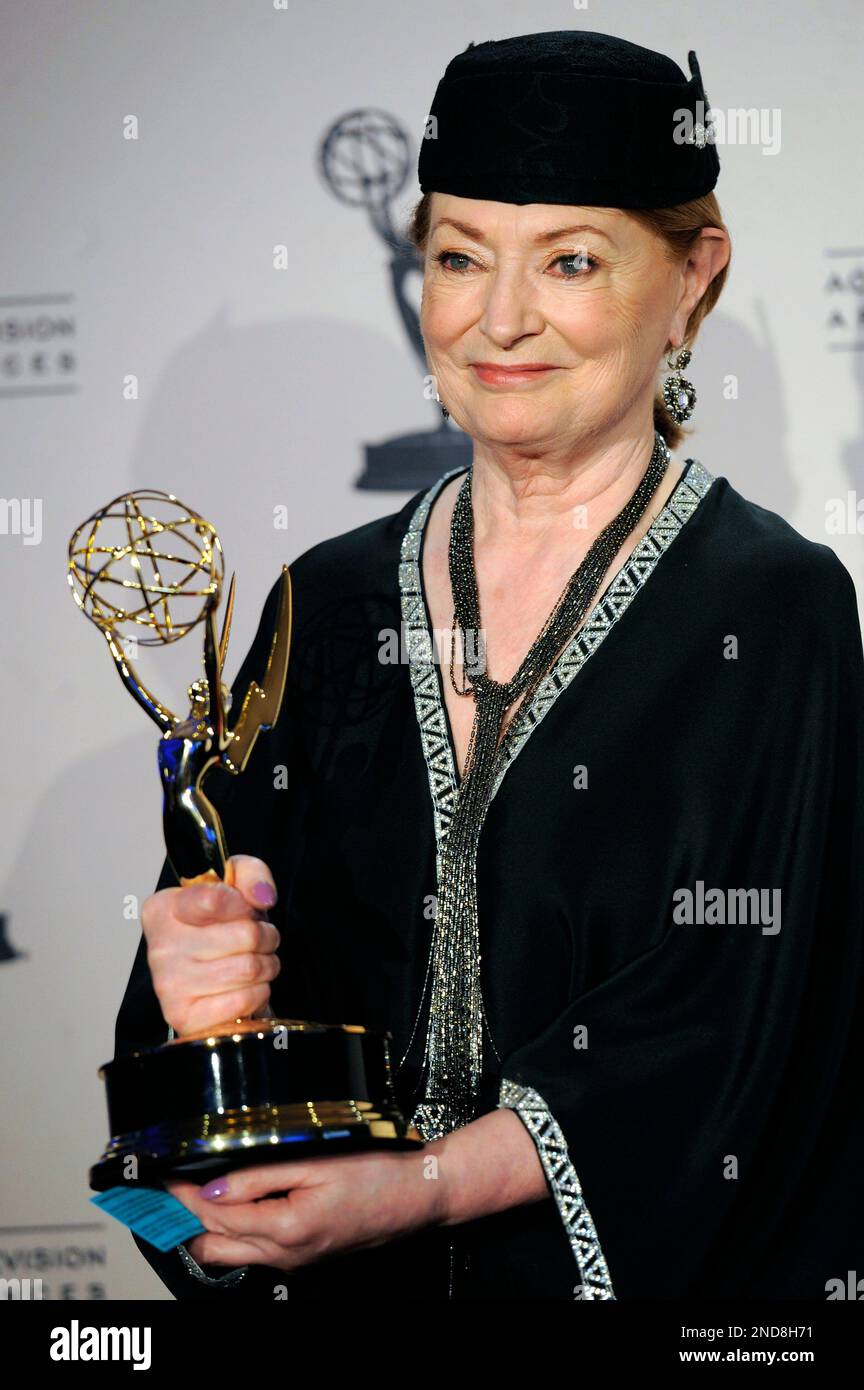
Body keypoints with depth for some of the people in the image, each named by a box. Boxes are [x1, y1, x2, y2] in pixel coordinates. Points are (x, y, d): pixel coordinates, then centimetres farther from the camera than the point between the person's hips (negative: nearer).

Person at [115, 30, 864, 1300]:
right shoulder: (333, 603, 8)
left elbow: (723, 1022, -11)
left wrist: (420, 1187, -20)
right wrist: (205, 990, -13)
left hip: (662, 1264, -4)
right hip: (349, 1281, 4)